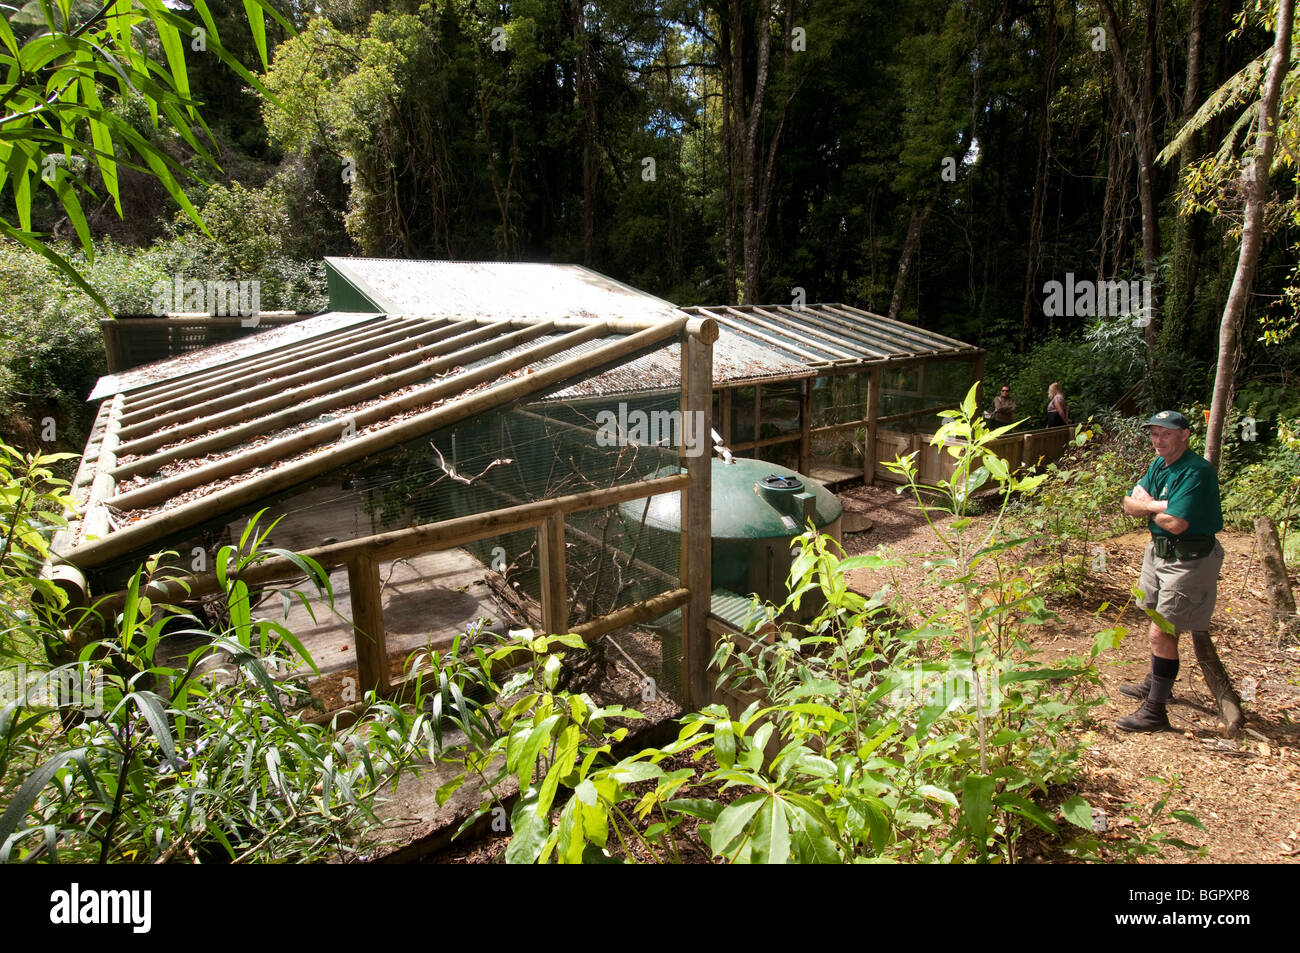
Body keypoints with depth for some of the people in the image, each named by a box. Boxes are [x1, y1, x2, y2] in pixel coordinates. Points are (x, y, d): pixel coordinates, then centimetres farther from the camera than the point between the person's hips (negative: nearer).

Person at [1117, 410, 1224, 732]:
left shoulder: (1197, 472, -22)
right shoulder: (1159, 465, 6)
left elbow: (1175, 523, -28)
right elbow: (1130, 505, 1)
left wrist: (1147, 505, -8)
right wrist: (1160, 505, -20)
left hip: (1188, 560, -9)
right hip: (1159, 551, 9)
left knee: (1161, 633, -8)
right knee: (1157, 625, 23)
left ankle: (1155, 711, 1)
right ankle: (1155, 682, 42)